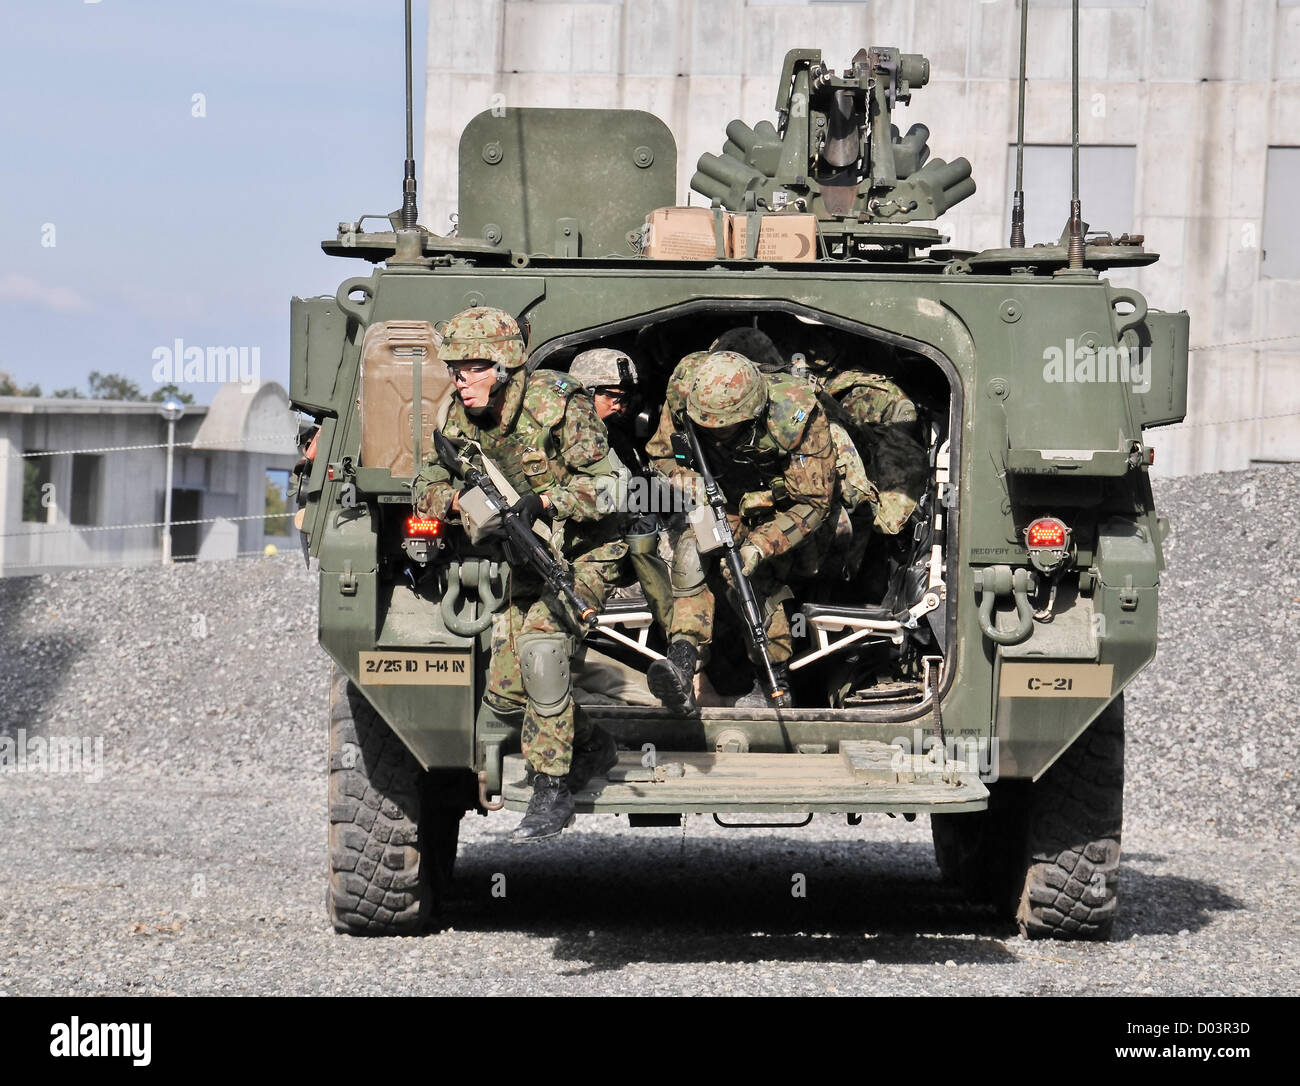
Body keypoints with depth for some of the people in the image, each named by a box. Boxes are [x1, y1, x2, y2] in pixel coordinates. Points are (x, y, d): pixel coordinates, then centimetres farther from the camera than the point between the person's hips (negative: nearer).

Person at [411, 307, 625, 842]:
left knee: (539, 638, -29)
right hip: (524, 556, 7)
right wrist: (460, 501, -23)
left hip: (582, 549, -7)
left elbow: (605, 485, -23)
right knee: (506, 691, -1)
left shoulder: (559, 403, -22)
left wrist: (543, 502, -37)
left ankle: (552, 793, -21)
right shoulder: (461, 417, -4)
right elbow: (426, 488, 0)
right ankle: (591, 745, 28)